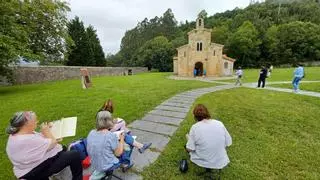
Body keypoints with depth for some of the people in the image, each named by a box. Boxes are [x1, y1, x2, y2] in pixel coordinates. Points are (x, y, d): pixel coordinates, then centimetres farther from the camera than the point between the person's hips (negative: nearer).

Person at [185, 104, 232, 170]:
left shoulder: (195, 127, -19)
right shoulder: (220, 124, -11)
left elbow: (189, 149, -14)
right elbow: (228, 143, -2)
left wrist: (188, 138, 6)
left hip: (202, 162, -1)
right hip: (221, 163, 2)